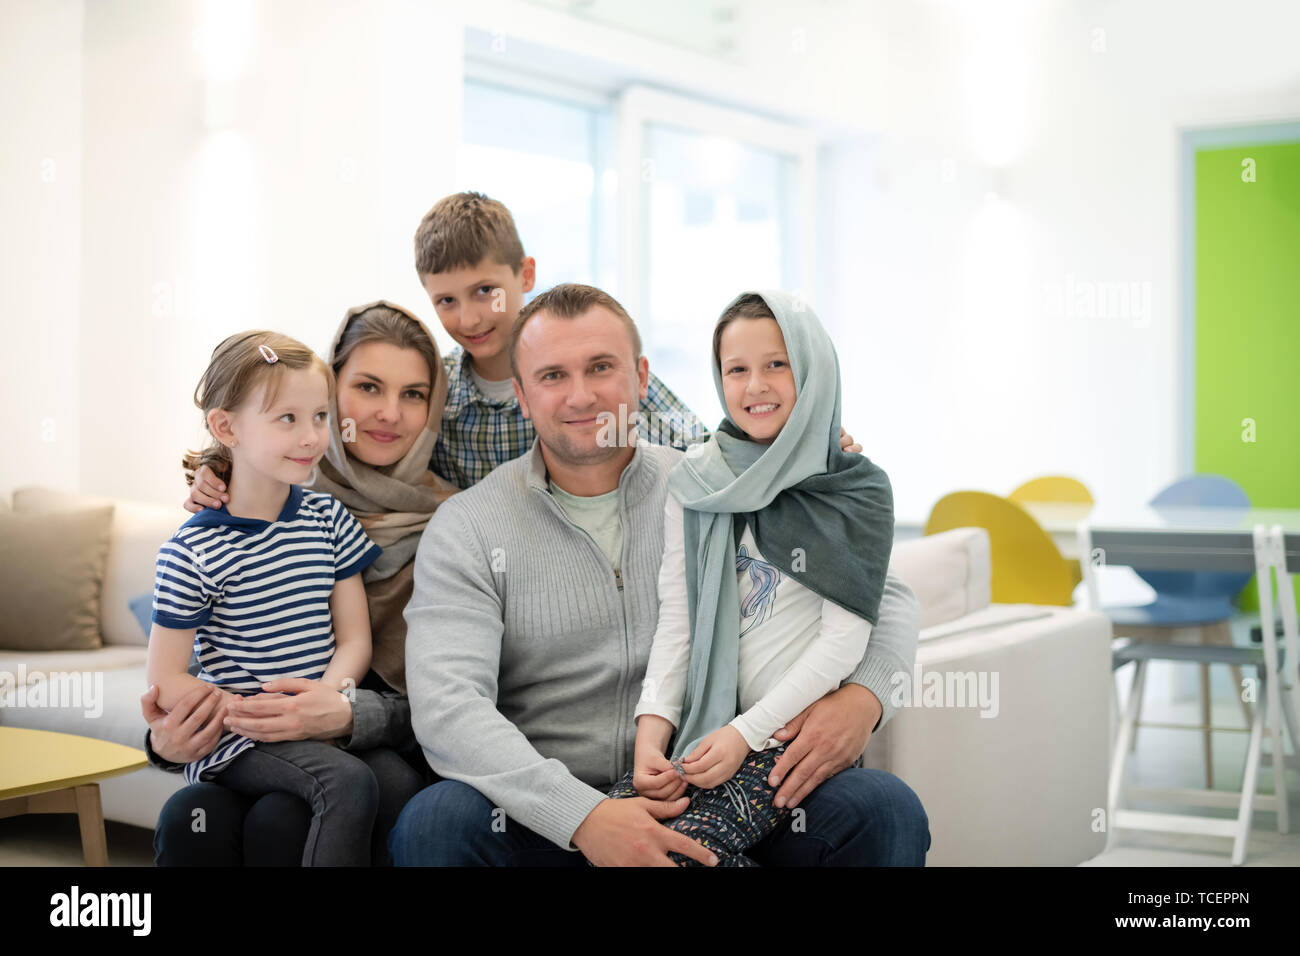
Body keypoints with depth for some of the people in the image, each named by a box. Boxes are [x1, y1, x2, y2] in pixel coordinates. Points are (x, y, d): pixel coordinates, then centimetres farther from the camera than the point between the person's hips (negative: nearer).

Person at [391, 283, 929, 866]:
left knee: (885, 809, -22)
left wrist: (862, 697, -13)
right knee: (433, 822, -32)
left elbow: (884, 598, 11)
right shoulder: (465, 529, 1)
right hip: (549, 813, -1)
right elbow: (446, 704, -13)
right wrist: (583, 816, -28)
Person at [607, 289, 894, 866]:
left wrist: (747, 731, -12)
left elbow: (843, 639, -5)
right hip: (704, 723, 4)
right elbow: (677, 620, 7)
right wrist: (651, 730, -7)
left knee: (687, 844, -25)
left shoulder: (857, 490, 1)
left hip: (797, 726, -4)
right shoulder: (694, 482, 10)